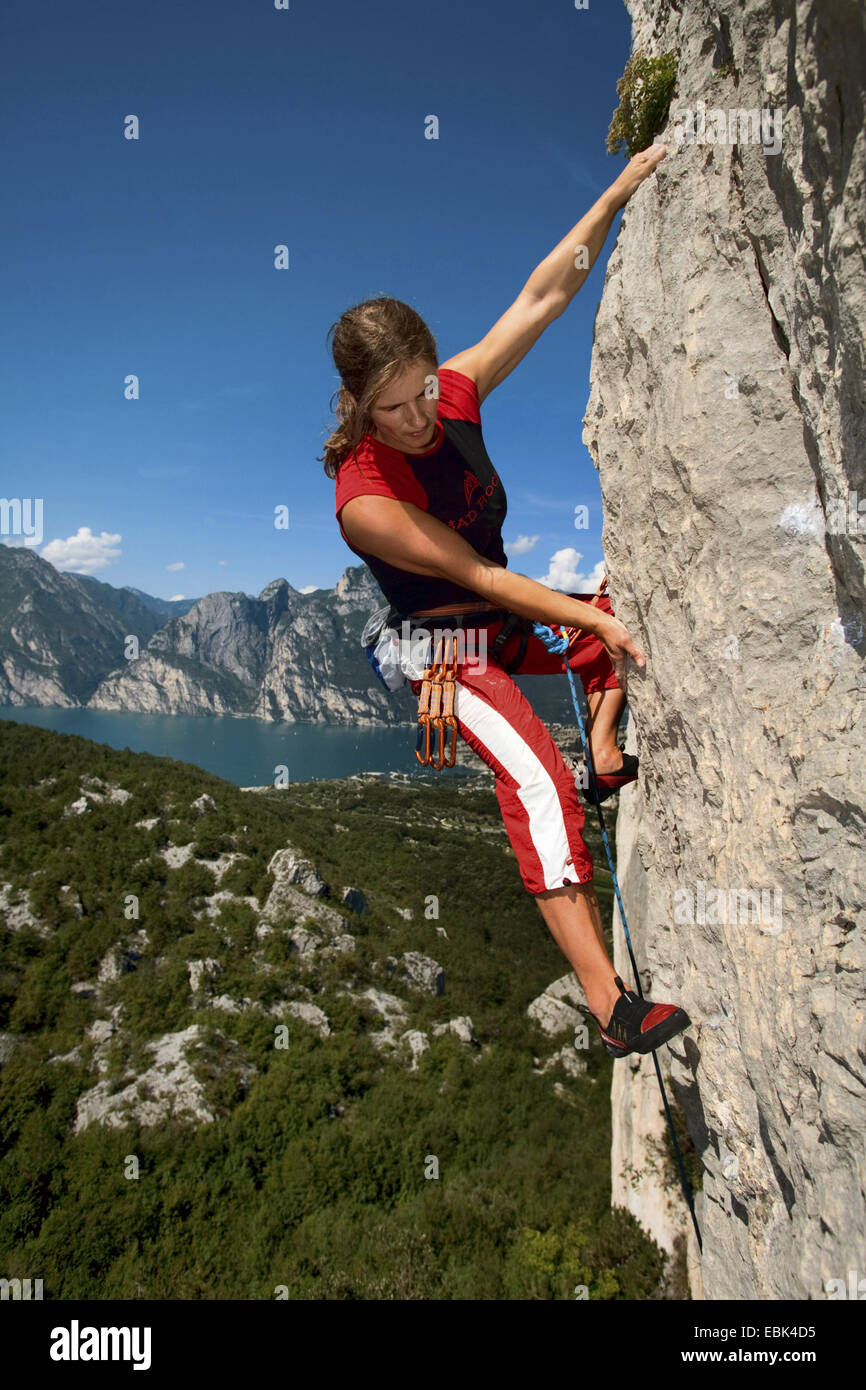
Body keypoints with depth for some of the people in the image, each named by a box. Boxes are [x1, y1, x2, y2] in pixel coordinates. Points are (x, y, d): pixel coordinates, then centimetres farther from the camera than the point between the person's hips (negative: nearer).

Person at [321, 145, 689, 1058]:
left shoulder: (454, 394, -7)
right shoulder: (365, 501, -25)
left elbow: (542, 298, -2)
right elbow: (476, 576, -24)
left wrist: (618, 193, -5)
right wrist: (593, 619, -22)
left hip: (506, 623, 8)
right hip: (448, 650, -8)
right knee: (536, 781, -29)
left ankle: (606, 756, 20)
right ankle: (607, 1003, -27)